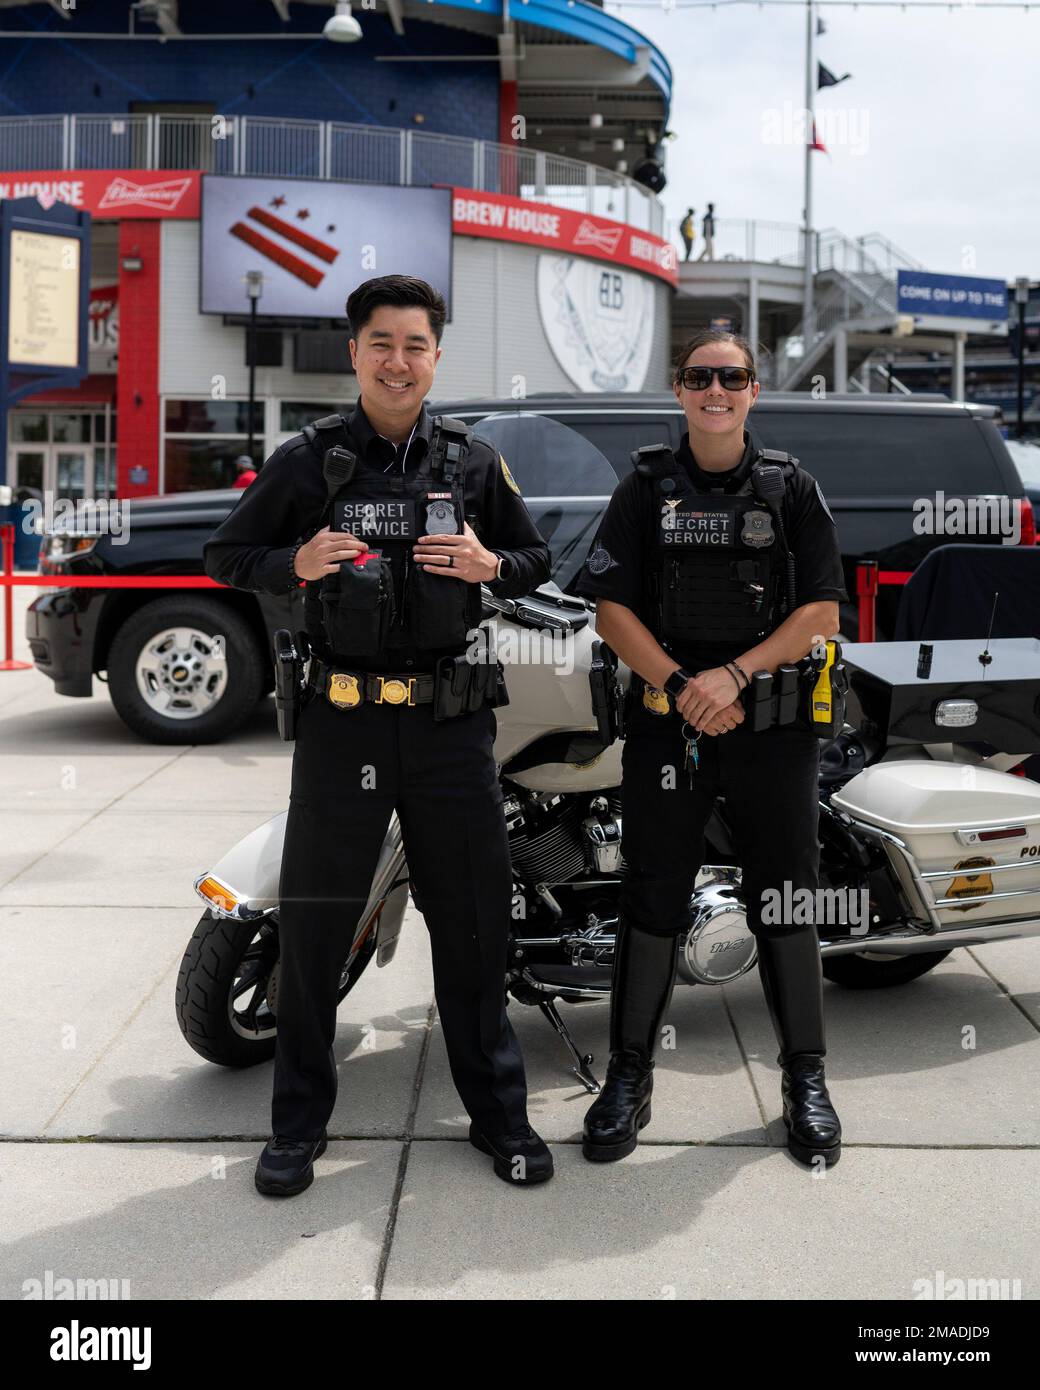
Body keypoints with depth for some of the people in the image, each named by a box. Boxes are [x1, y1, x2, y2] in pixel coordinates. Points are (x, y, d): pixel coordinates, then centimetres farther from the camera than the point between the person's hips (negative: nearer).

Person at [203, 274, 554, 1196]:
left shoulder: (475, 460, 8)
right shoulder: (308, 460, 3)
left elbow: (538, 560, 16)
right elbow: (226, 556, 8)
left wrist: (490, 565, -6)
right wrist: (296, 564, -12)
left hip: (451, 717, 1)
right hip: (342, 716, -1)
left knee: (473, 923, 8)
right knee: (313, 922, 5)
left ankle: (498, 1112, 23)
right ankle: (299, 1121, 21)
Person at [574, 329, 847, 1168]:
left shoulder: (793, 489, 5)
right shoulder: (645, 489, 7)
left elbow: (822, 610, -1)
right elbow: (611, 608, 0)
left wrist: (734, 674, -14)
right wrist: (681, 687, -13)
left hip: (773, 720, 0)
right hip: (666, 721, 0)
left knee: (783, 902, 4)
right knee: (652, 901, 3)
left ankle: (806, 1078, 17)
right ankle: (630, 1076, 15)